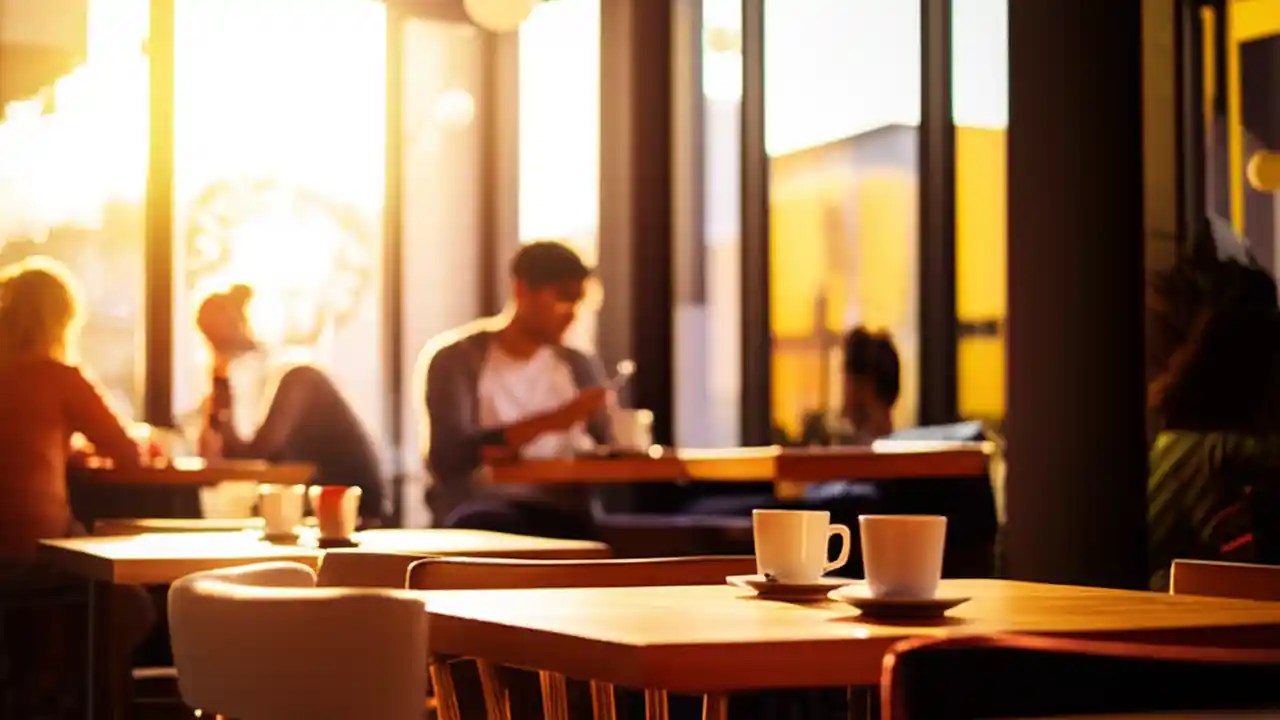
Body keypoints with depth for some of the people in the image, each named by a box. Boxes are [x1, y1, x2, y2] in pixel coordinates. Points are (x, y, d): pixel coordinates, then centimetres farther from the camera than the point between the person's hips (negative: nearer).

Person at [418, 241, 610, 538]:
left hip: (560, 511, 4)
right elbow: (447, 457, -13)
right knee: (489, 525, -39)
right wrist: (550, 421, -21)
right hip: (482, 510, -4)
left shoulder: (580, 367, 18)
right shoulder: (458, 360, 2)